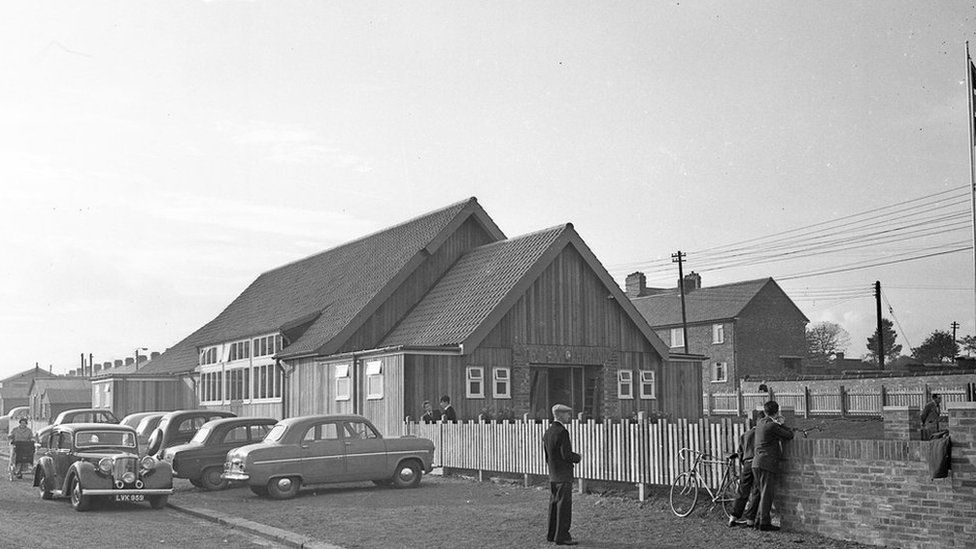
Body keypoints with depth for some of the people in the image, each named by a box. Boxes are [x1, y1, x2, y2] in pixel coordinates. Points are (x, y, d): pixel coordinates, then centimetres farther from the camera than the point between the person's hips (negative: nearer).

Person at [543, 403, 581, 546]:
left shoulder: (547, 432, 10)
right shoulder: (562, 432, -18)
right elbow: (567, 455, -21)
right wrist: (577, 457, -3)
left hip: (552, 475, 9)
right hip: (564, 475, -9)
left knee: (554, 505, 15)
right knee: (564, 506, -4)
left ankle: (552, 534, 21)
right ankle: (562, 536, -2)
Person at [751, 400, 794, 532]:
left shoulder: (760, 423, 13)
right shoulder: (772, 426, -12)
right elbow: (789, 436, -5)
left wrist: (779, 423, 20)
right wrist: (784, 426, 11)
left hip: (756, 463, 8)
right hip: (767, 463, -8)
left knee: (764, 493, 17)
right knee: (767, 493, -3)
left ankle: (760, 519, 20)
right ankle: (764, 522, -2)